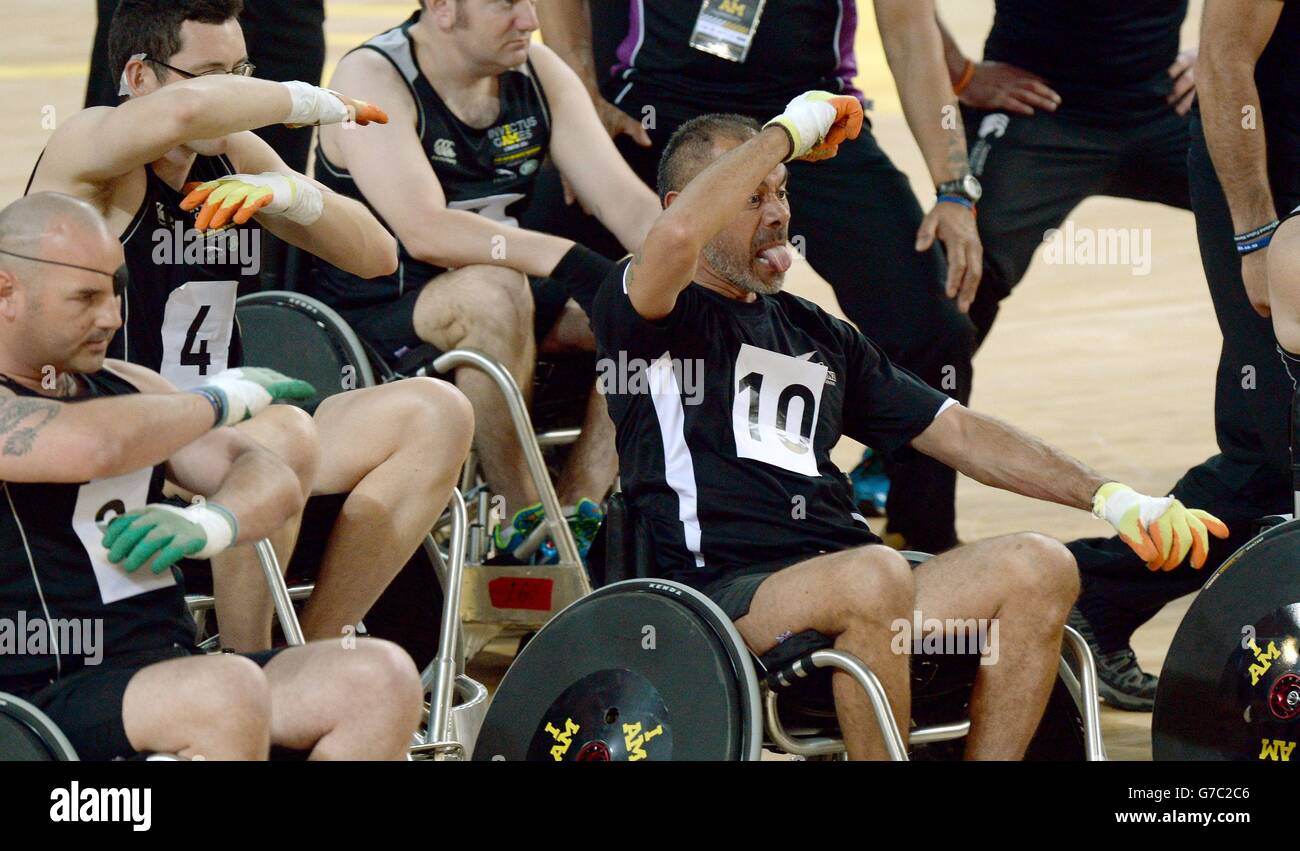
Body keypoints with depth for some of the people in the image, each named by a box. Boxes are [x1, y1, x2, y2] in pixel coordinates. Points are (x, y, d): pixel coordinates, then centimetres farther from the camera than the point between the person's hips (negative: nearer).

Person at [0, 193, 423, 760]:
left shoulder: (124, 386, 20)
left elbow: (274, 482, 15)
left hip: (167, 668, 8)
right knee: (230, 691, -36)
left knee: (381, 677, -13)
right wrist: (216, 400, -6)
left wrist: (208, 523, -10)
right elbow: (92, 447, -26)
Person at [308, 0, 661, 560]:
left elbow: (626, 201, -1)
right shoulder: (372, 78, -15)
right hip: (380, 321, -7)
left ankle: (574, 508, -13)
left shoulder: (539, 74, 4)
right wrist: (567, 261, -38)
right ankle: (523, 517, -24)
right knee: (494, 292, -37)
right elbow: (425, 231, -29)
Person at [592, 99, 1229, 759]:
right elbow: (678, 235, -19)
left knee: (1039, 567, -17)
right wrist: (789, 129, -6)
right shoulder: (649, 314, 7)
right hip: (724, 595, -7)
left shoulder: (818, 335, 28)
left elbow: (955, 431, 25)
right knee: (875, 575, -37)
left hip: (853, 585, 7)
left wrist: (1109, 498, 13)